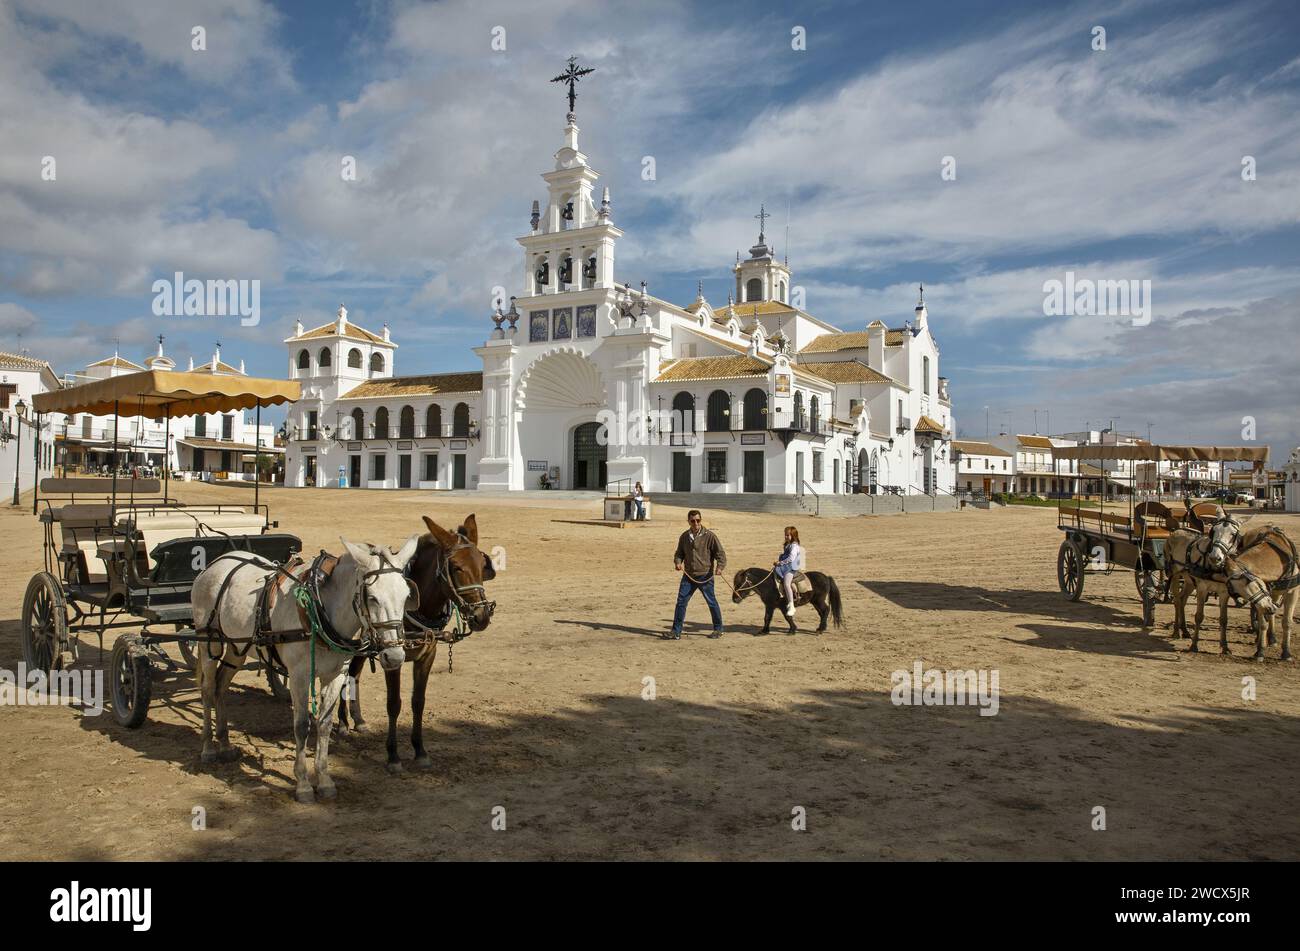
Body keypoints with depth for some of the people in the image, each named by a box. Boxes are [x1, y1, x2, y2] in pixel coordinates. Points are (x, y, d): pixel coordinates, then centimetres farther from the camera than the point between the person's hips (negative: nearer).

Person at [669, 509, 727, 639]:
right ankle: (676, 631, 5)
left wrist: (720, 567, -23)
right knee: (681, 601, -2)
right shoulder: (684, 537, 7)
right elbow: (679, 553, 16)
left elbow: (720, 554, -5)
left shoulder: (709, 536, -6)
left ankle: (718, 629, 25)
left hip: (705, 576, -3)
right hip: (688, 575, 4)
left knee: (712, 602, 6)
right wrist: (678, 562, -6)